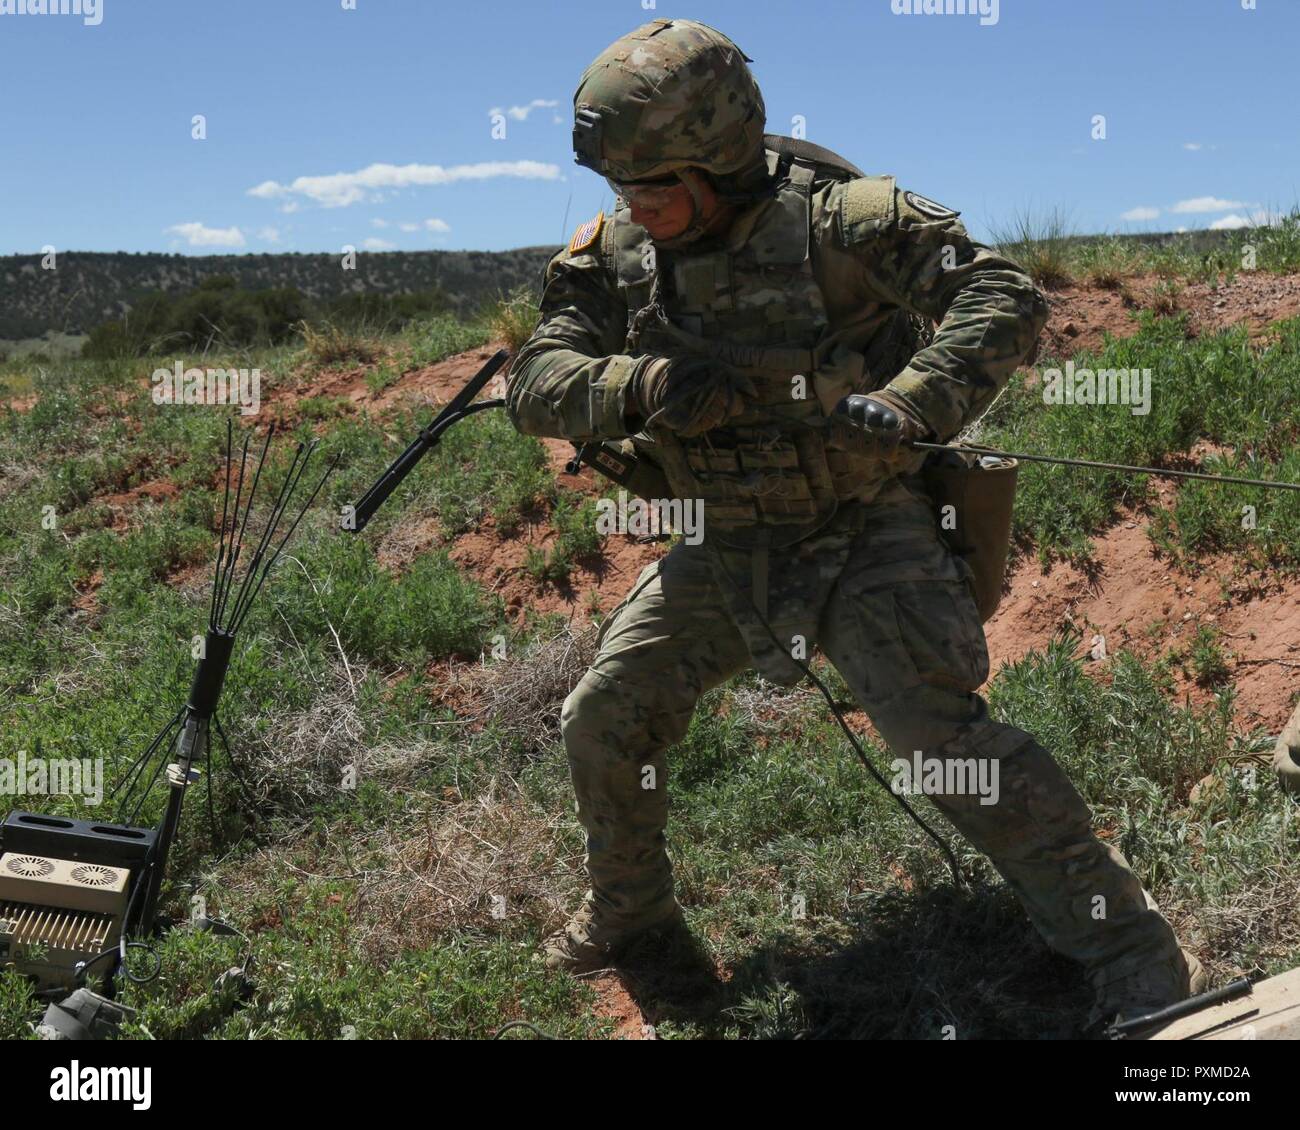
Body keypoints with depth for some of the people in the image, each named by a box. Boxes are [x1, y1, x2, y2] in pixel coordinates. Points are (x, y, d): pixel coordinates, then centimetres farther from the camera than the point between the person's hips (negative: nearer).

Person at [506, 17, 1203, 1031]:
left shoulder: (833, 219, -18)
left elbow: (1006, 296, -19)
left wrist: (912, 403, -34)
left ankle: (1136, 961, -1)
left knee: (947, 737, -17)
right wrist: (642, 385, -27)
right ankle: (630, 908, 35)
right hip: (725, 551, 6)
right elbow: (536, 382, -8)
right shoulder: (617, 253, -3)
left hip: (863, 538, -5)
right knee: (603, 722, 7)